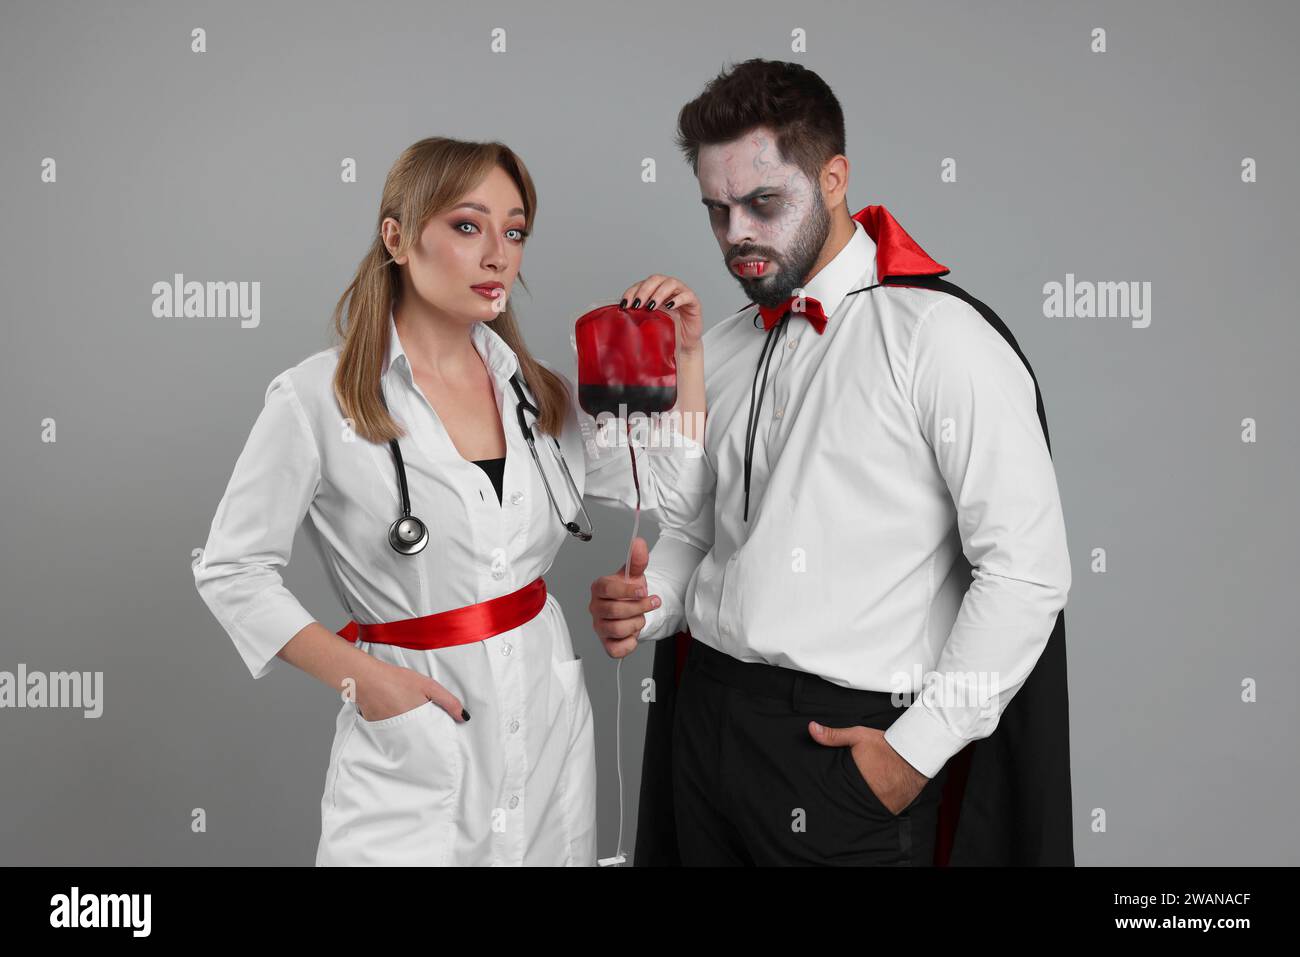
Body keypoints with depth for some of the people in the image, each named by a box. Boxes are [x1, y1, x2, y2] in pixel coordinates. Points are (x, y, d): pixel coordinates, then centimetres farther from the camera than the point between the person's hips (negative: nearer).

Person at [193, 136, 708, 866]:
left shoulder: (535, 390, 3)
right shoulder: (320, 397, -12)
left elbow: (669, 489, 6)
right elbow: (232, 570, -6)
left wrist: (687, 355, -3)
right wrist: (359, 677, -14)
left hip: (551, 724, 5)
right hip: (417, 748, -5)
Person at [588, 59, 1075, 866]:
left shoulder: (943, 338, -11)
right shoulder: (718, 354, 9)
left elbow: (1028, 572, -14)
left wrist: (917, 749, -14)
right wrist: (646, 605, -3)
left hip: (850, 742, -5)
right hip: (706, 717, 6)